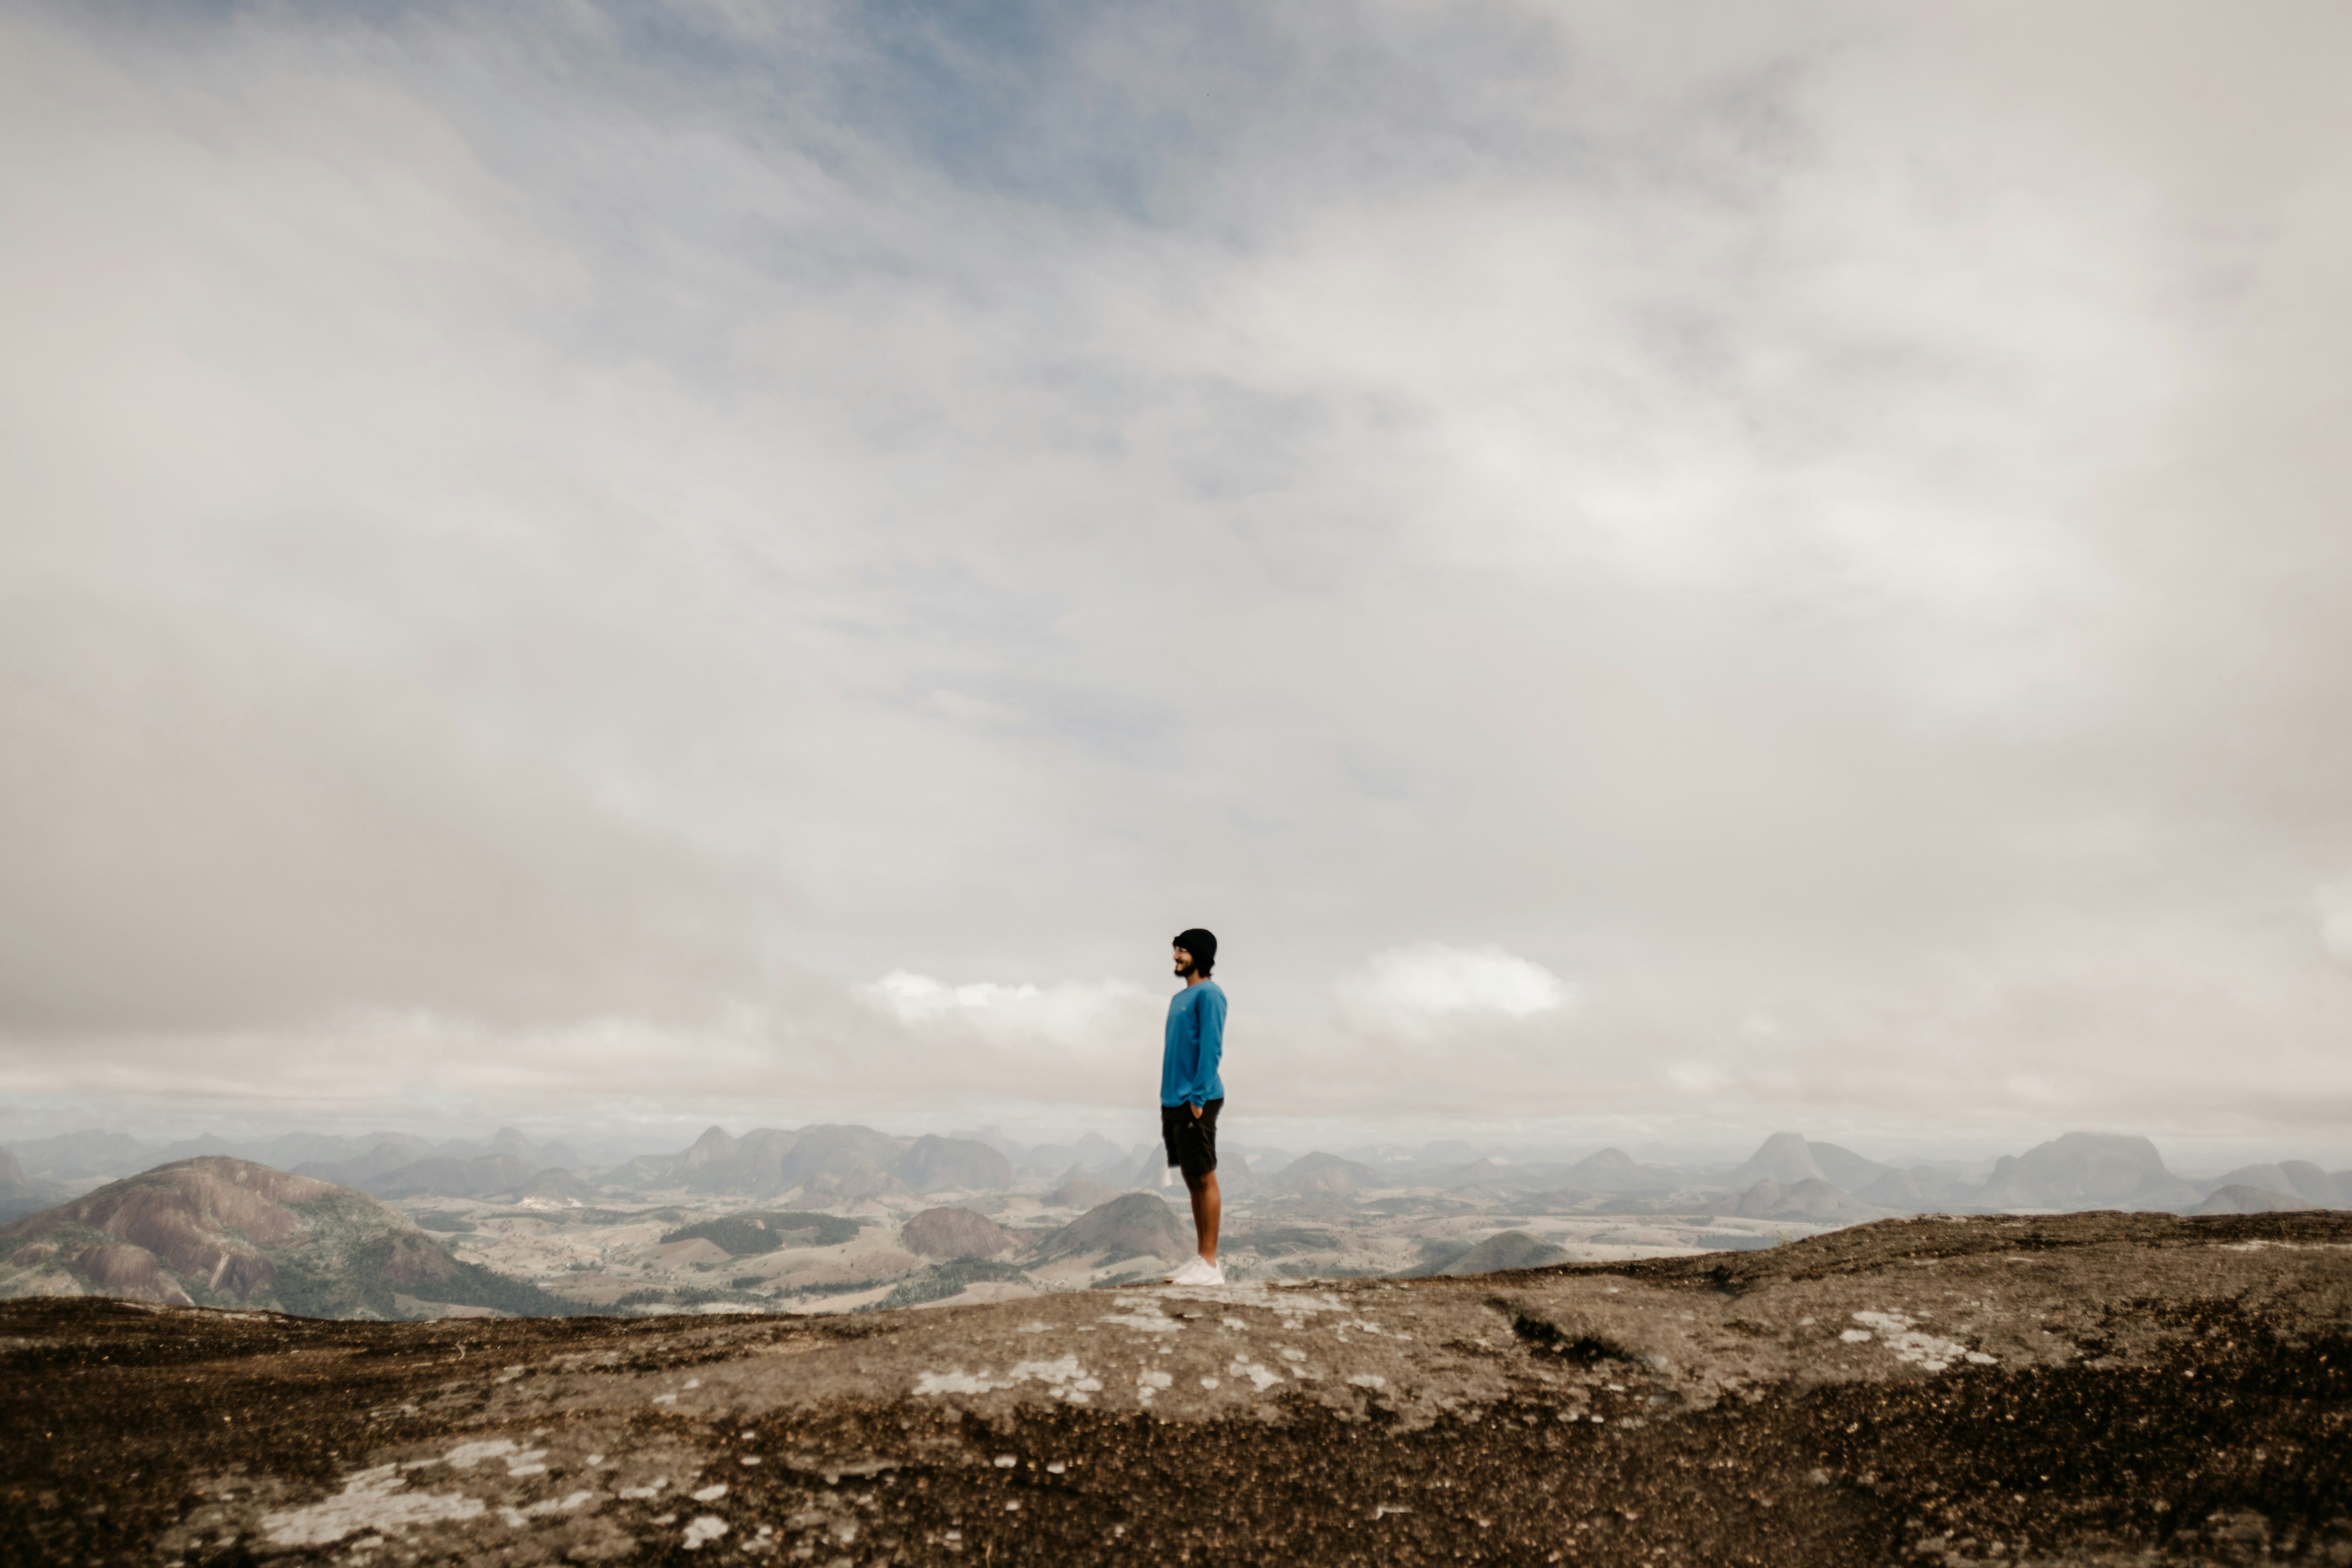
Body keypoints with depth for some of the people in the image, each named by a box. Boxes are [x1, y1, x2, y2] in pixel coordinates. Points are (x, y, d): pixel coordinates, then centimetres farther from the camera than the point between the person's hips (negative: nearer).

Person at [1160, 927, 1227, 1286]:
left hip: (1197, 1100, -9)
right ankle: (1200, 1258, 18)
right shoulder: (1178, 998, 18)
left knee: (1204, 1178, -5)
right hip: (1174, 1101, 9)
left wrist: (1198, 1098, -19)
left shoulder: (1209, 994, -9)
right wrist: (1168, 1101, 17)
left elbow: (1212, 1049, -16)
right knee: (1192, 1180, 12)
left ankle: (1210, 1264, -1)